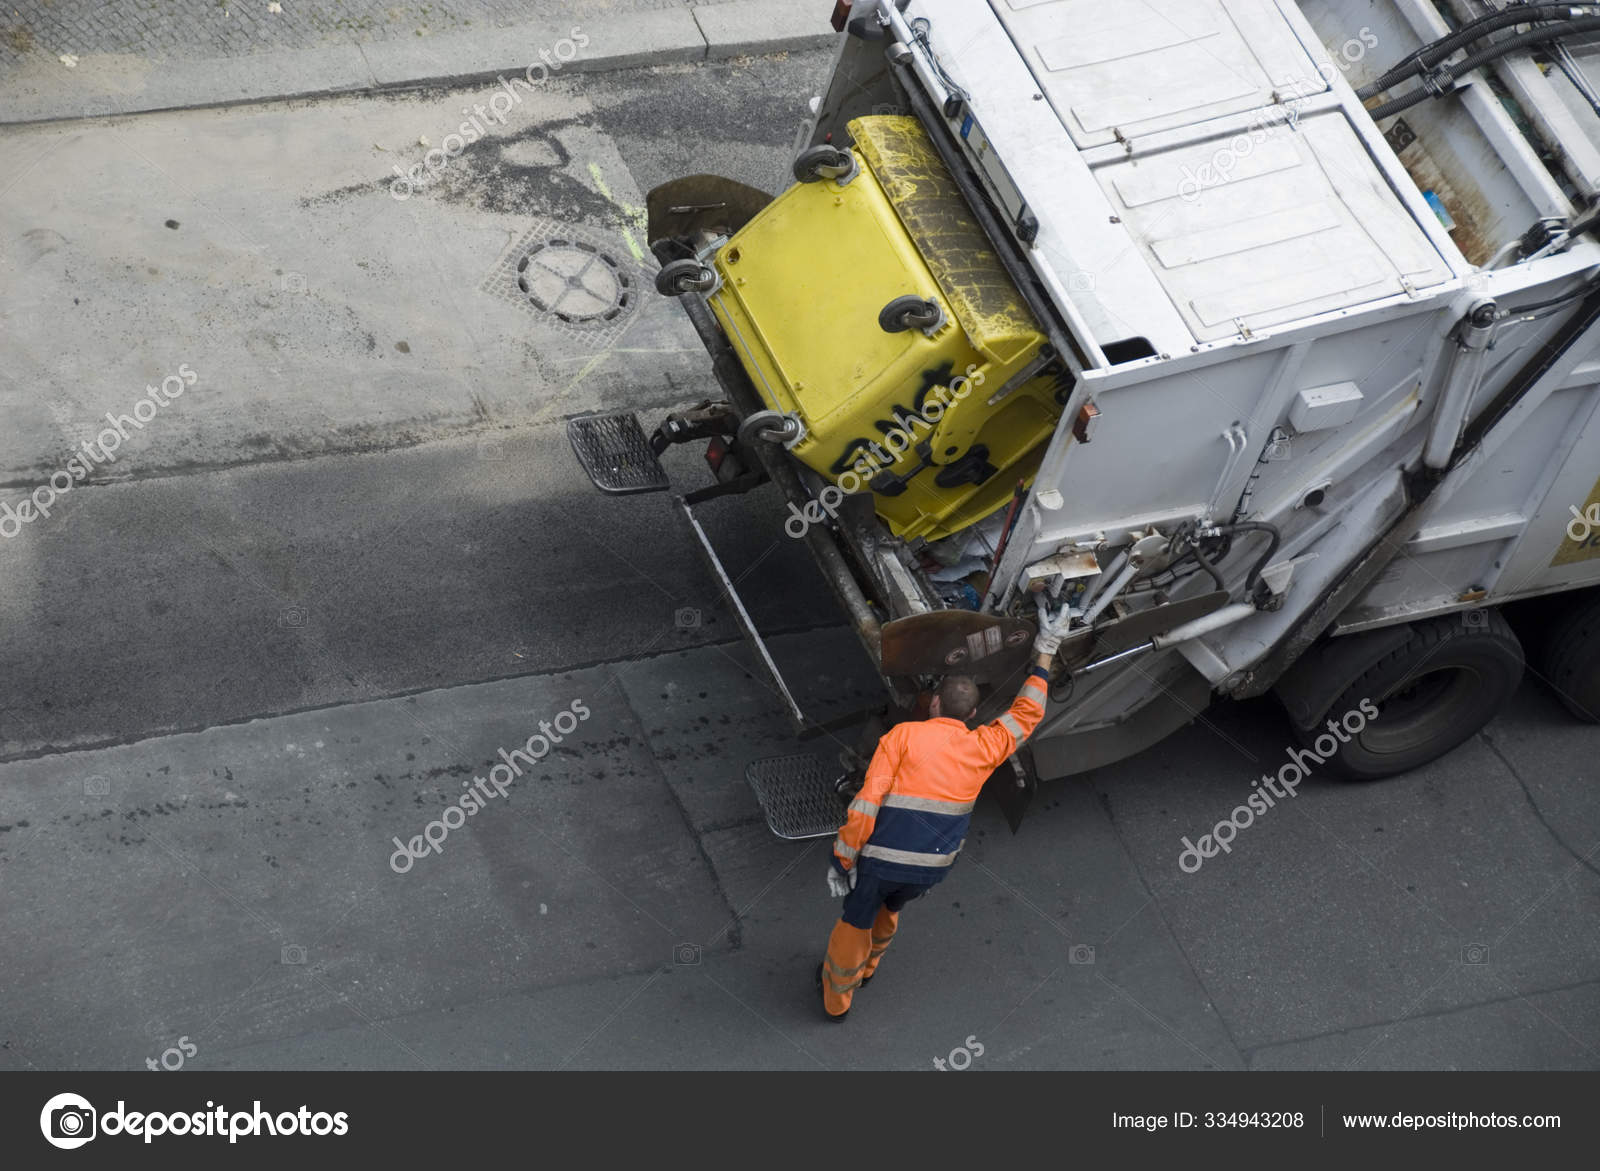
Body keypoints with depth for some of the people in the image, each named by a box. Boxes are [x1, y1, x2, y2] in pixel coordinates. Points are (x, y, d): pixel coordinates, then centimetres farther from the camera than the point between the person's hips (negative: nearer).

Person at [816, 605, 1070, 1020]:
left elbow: (868, 802, -18)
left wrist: (842, 860, -11)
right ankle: (865, 968, 56)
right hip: (931, 868, 4)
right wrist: (1045, 651, 22)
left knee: (856, 921, 22)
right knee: (887, 907, 34)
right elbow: (1027, 714, 15)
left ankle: (837, 996, 41)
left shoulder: (904, 735, -11)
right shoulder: (982, 748, -1)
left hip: (882, 859, -4)